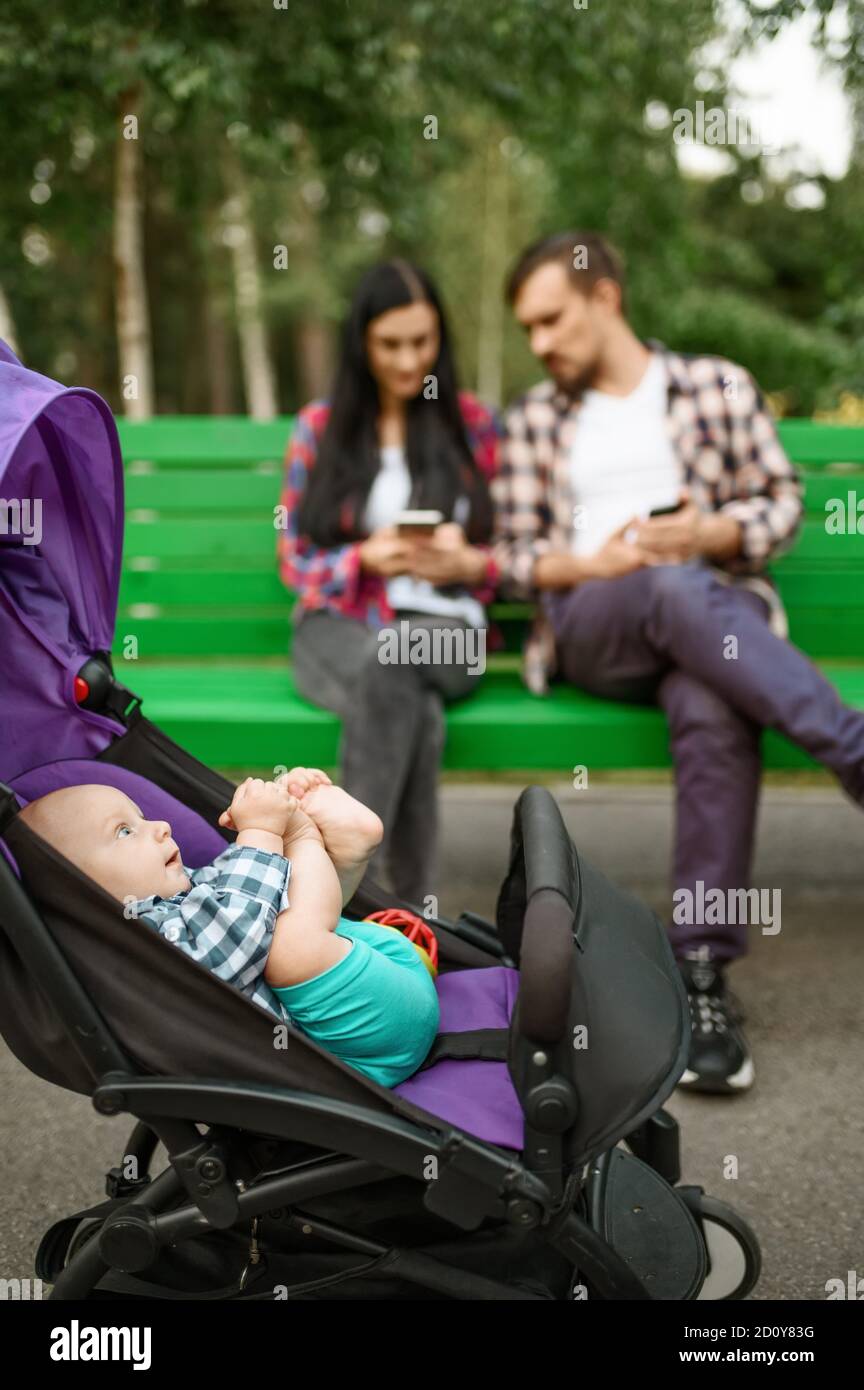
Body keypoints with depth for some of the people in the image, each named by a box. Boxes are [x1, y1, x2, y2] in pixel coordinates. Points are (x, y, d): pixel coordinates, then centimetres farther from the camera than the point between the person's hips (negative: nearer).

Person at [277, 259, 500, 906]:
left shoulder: (472, 423, 14)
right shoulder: (320, 427, 13)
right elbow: (295, 559, 10)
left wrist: (467, 563, -11)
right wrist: (367, 558, -11)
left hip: (443, 625, 0)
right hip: (338, 627, 0)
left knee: (389, 664, -39)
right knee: (415, 715, -37)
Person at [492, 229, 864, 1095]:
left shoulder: (717, 387, 17)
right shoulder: (534, 421, 21)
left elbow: (782, 500, 12)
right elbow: (515, 555, 14)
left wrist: (714, 533, -10)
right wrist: (598, 564, -8)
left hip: (715, 615, 0)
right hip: (590, 629, 1)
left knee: (714, 713, -38)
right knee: (675, 590, -39)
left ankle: (700, 971, -37)